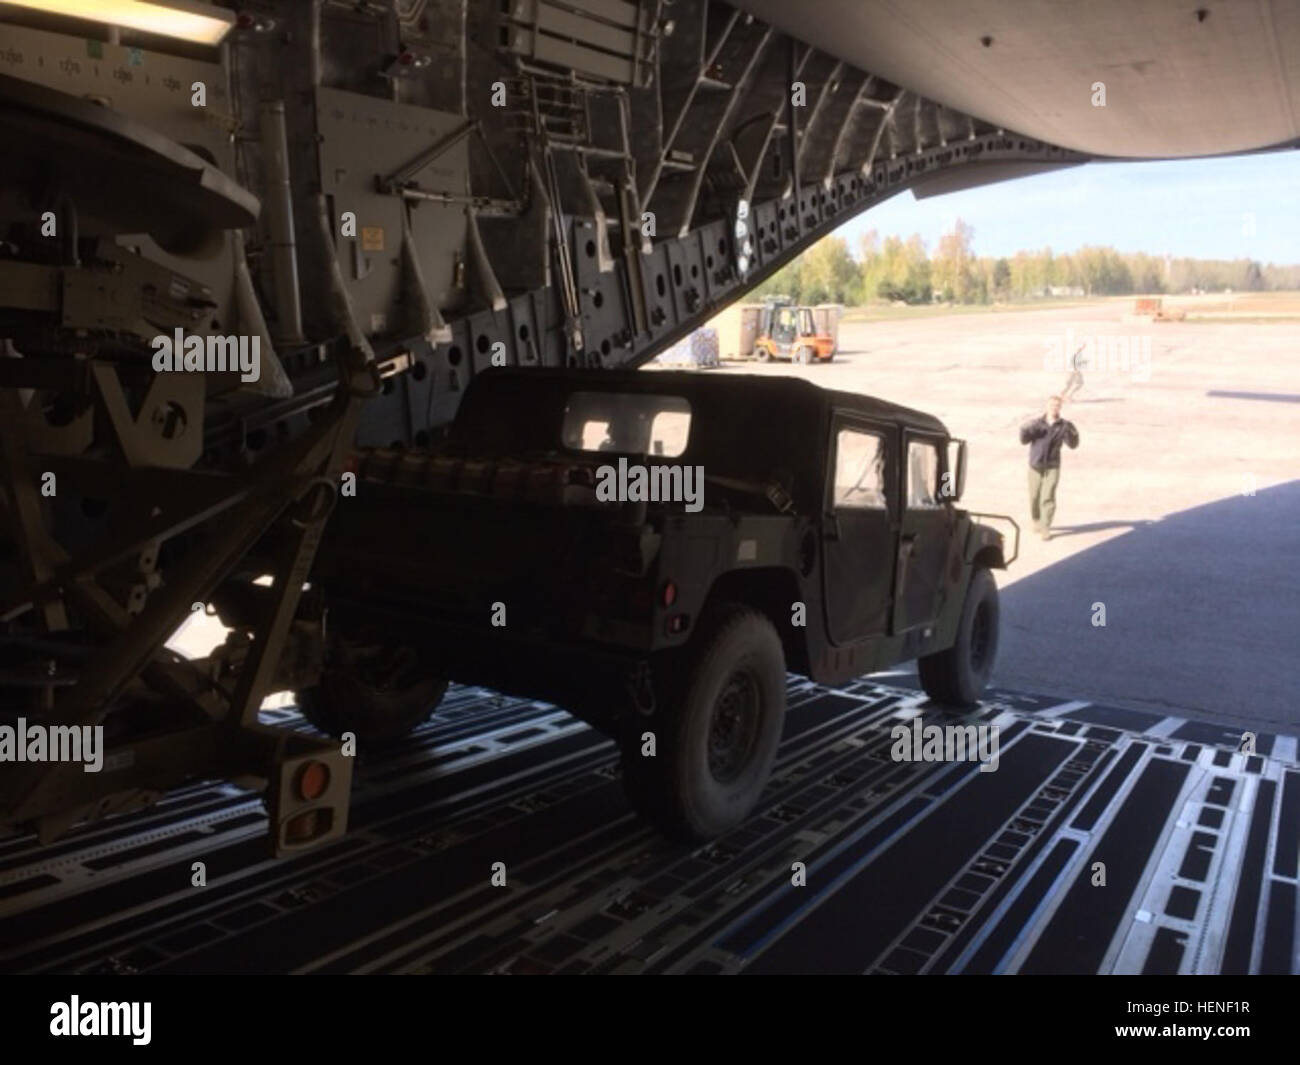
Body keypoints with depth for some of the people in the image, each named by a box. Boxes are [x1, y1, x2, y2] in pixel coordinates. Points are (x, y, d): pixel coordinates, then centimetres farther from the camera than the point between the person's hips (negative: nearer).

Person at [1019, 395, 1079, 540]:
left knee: (1048, 497, -10)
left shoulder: (1063, 426, -4)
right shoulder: (1037, 422, -2)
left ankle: (1045, 528, -4)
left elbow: (1073, 444, -8)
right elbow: (1024, 440, -4)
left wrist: (1073, 432, -27)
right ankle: (1036, 521, 33)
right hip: (1035, 466, 1)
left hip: (1052, 467, -1)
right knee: (1034, 497, 7)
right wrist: (1025, 429, -24)